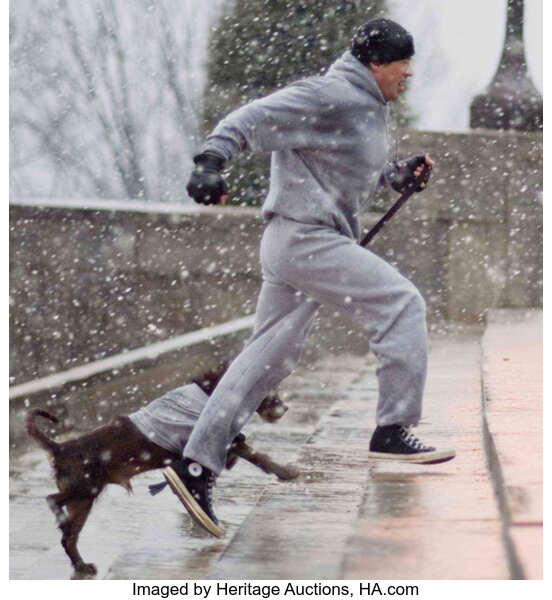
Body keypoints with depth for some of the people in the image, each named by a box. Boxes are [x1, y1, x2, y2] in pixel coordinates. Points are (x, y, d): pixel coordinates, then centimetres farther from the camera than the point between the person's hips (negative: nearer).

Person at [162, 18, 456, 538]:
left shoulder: (367, 109, 20)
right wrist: (211, 160, -33)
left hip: (305, 242, 11)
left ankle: (196, 466, 8)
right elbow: (257, 118, -20)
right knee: (400, 304, -10)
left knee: (268, 359, 9)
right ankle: (393, 432, -6)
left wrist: (398, 175, 15)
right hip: (305, 237, -11)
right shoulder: (331, 97, -12)